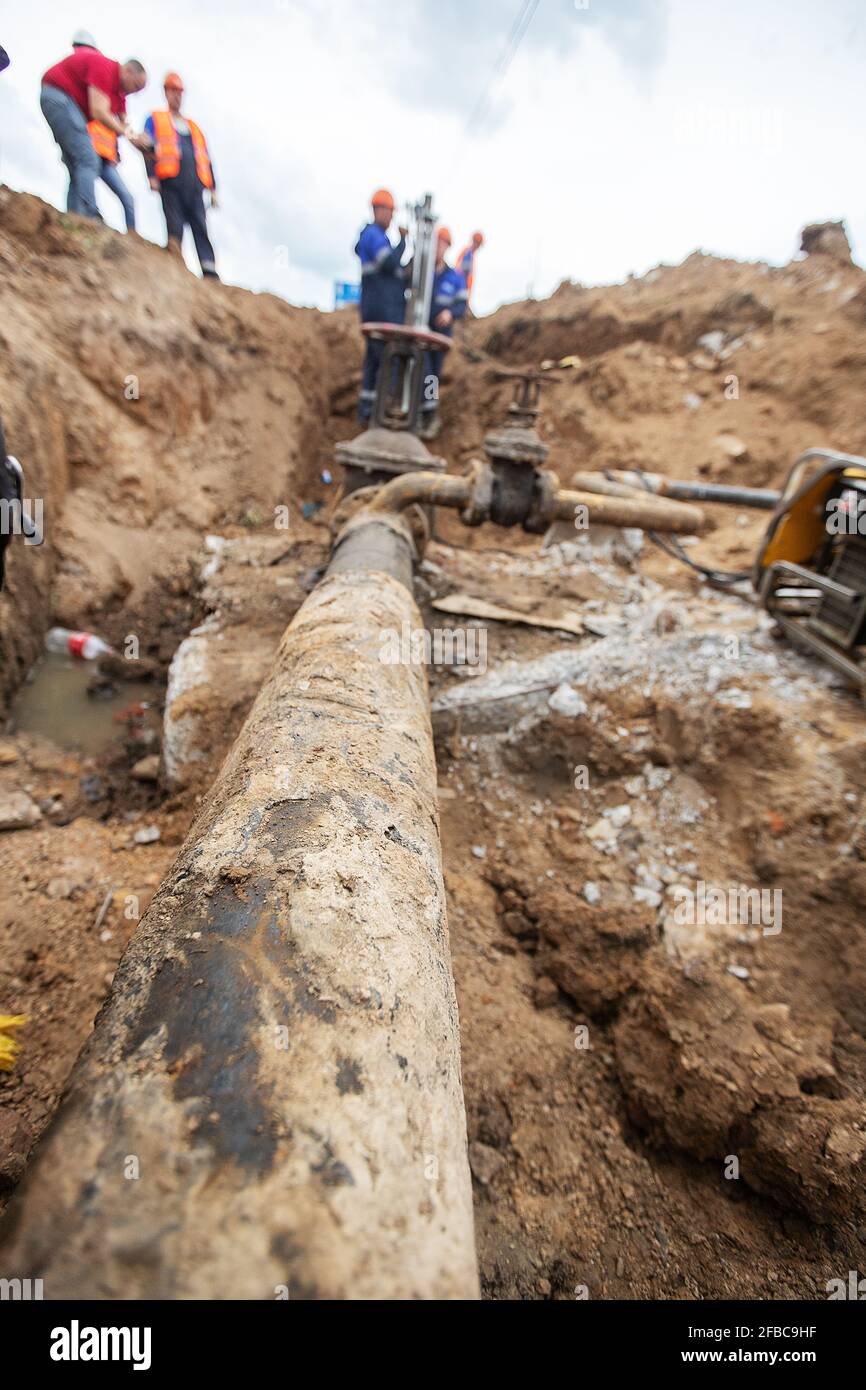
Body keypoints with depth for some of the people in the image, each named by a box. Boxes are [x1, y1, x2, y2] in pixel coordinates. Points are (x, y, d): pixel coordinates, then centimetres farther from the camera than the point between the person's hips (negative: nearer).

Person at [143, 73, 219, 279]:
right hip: (171, 181, -2)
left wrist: (212, 188, 13)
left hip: (195, 183, 3)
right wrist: (151, 176, -7)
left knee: (200, 227, -13)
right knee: (174, 226, -12)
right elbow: (148, 149, 9)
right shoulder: (155, 119, 20)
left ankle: (210, 272, -26)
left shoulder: (193, 127, 32)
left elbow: (206, 159, 26)